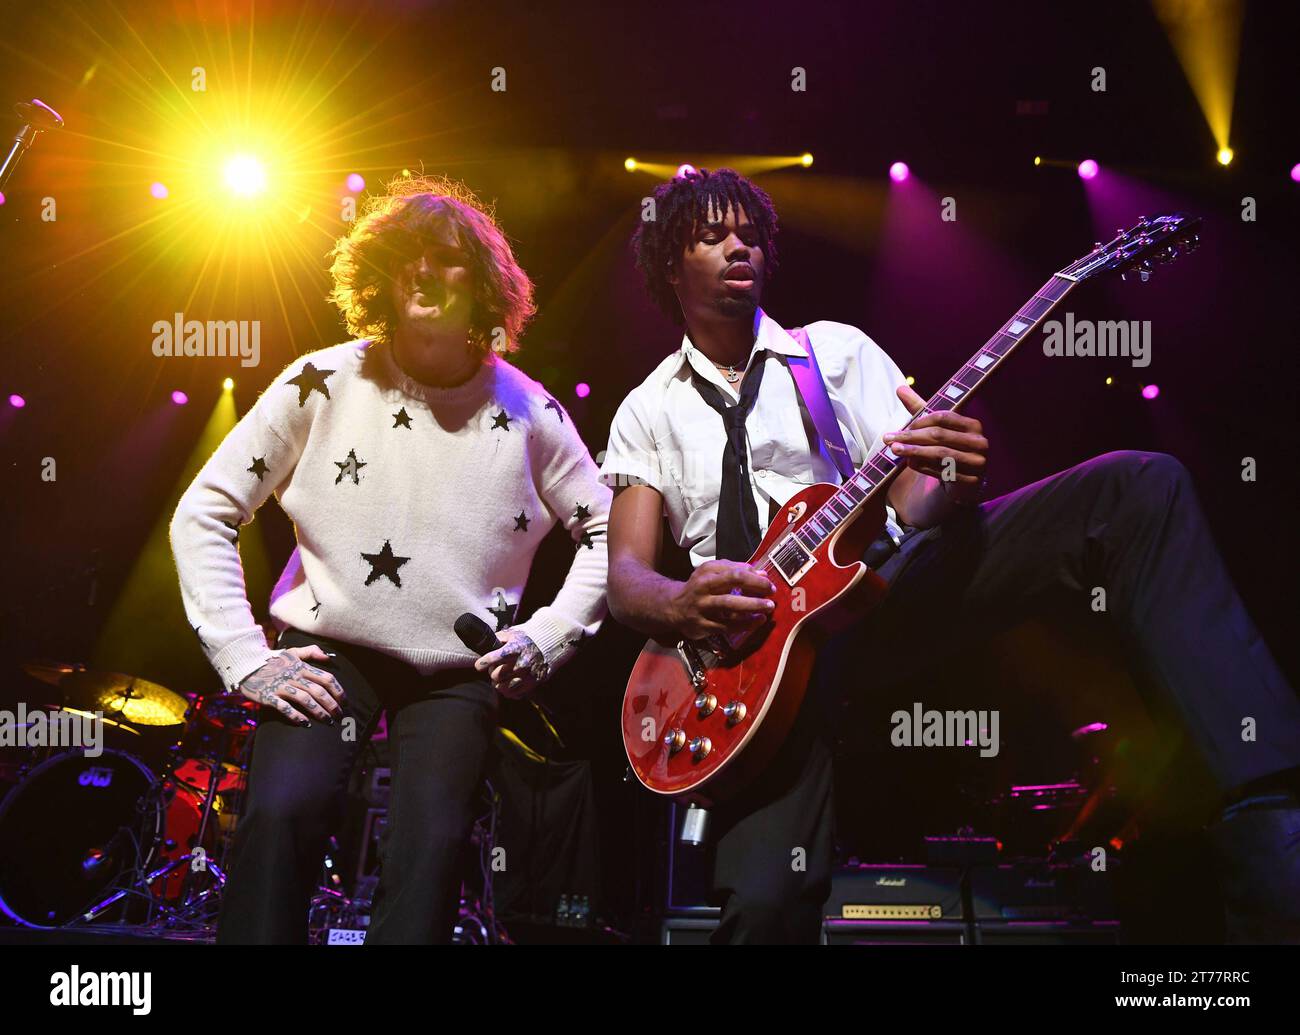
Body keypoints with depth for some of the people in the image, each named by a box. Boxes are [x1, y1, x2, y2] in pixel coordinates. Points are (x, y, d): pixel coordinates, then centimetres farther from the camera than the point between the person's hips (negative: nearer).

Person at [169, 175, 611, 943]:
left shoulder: (526, 411, 0)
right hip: (328, 650, -1)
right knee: (282, 811, -27)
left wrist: (548, 637, -2)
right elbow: (205, 514, -2)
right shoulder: (324, 384, -4)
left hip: (458, 670, 1)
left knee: (431, 844, -22)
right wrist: (244, 658, -9)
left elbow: (607, 530, 11)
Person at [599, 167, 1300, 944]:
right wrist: (678, 605, -20)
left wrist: (951, 486, -23)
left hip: (890, 577, 1)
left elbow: (914, 505, 4)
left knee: (1140, 489, -24)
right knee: (766, 902, -31)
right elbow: (626, 574, 5)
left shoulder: (836, 349, 14)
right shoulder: (647, 412, 15)